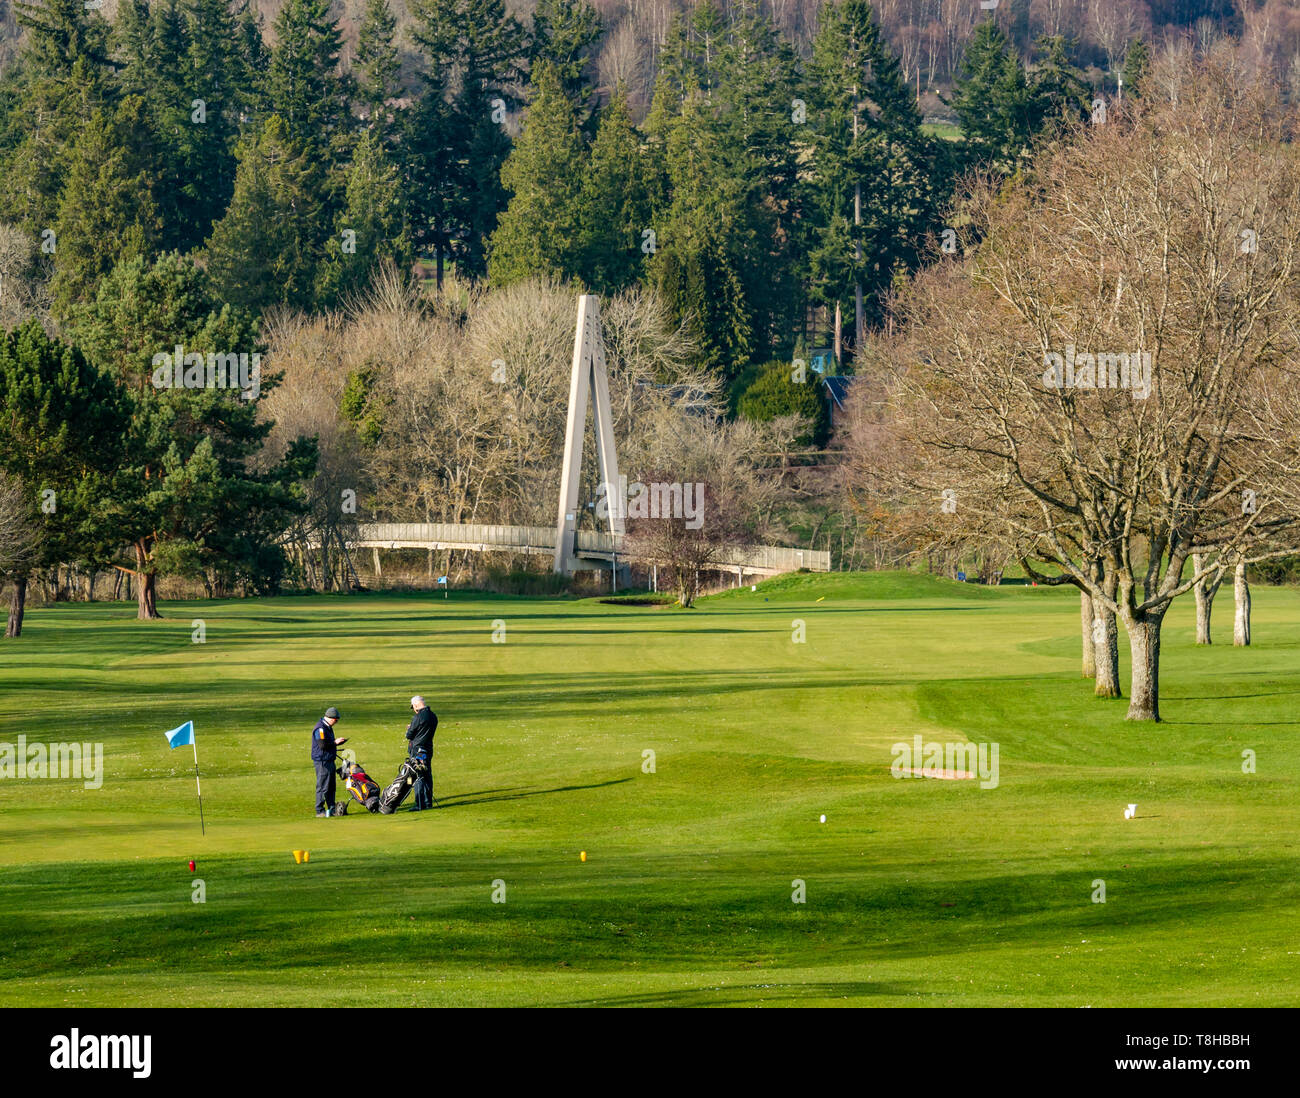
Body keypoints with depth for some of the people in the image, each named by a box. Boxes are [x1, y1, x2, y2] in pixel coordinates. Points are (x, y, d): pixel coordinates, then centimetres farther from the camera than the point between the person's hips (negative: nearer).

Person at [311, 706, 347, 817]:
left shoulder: (328, 727, 16)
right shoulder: (320, 728, -16)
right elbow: (322, 745, -24)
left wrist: (337, 742, 9)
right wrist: (335, 742, -16)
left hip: (329, 760, 10)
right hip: (322, 761, -10)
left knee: (331, 787, 13)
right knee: (323, 787, -8)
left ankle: (331, 809, 19)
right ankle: (320, 811, -4)